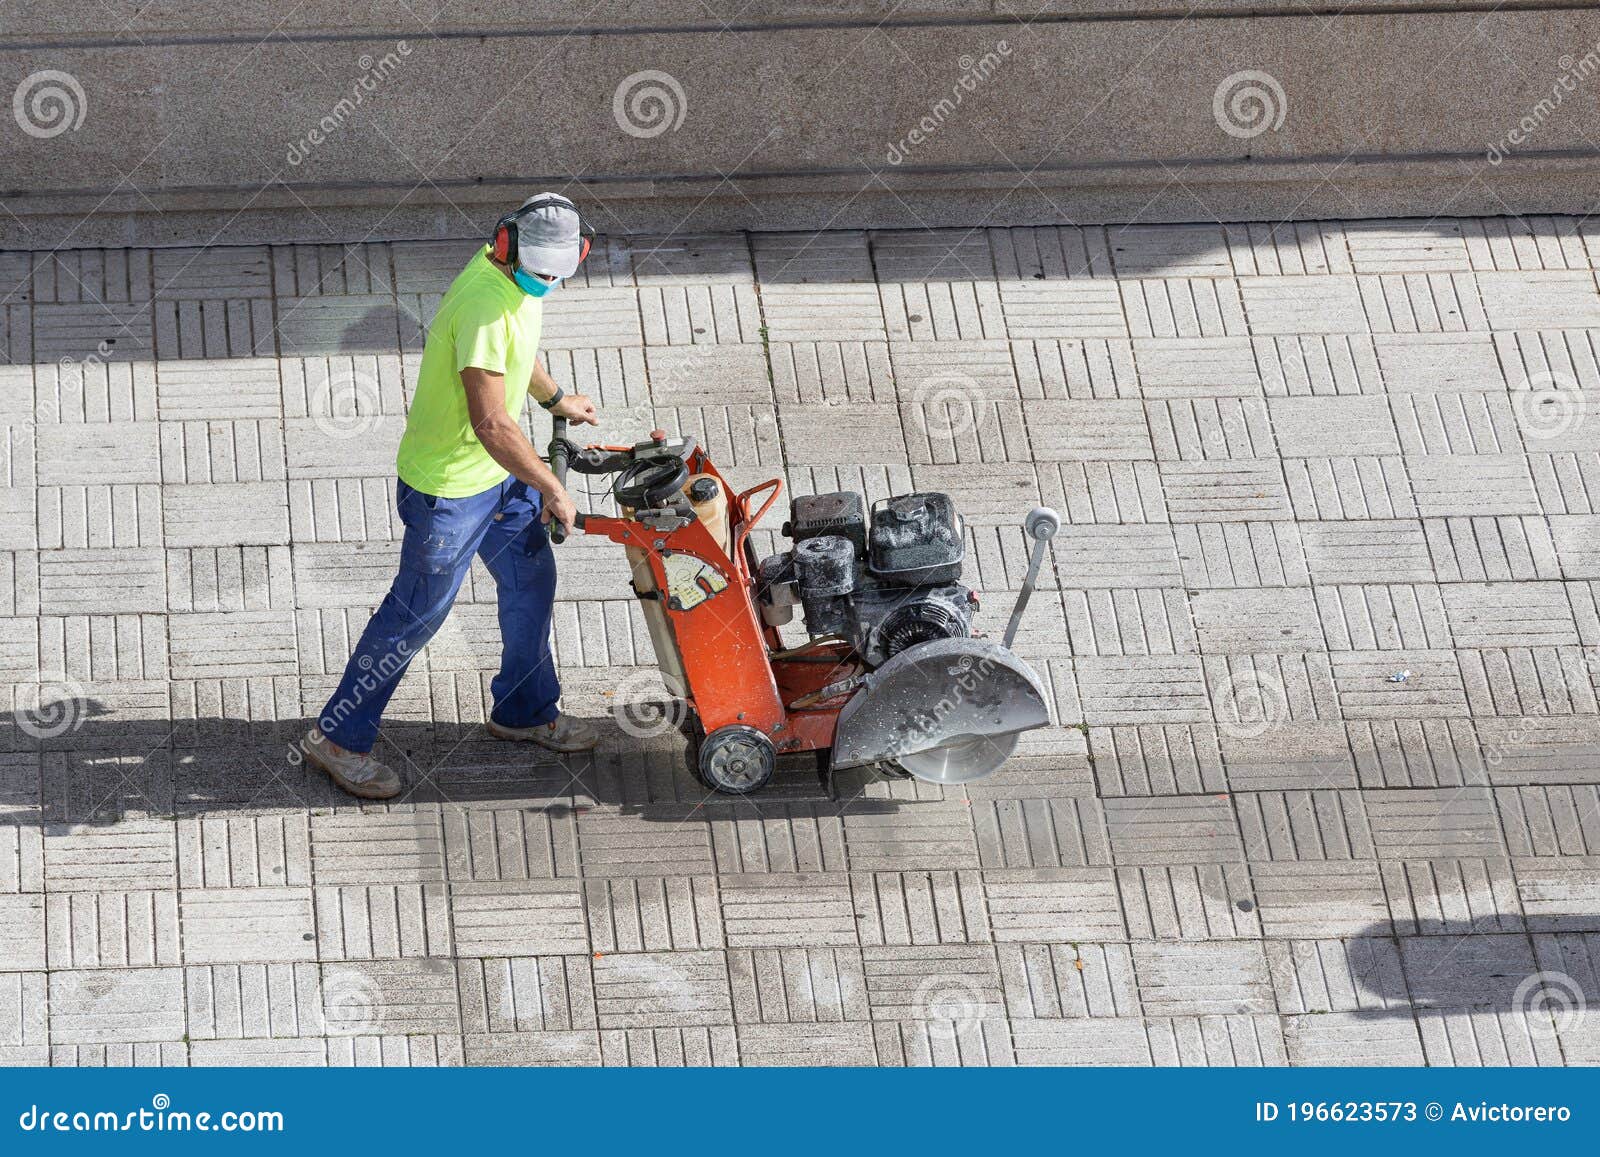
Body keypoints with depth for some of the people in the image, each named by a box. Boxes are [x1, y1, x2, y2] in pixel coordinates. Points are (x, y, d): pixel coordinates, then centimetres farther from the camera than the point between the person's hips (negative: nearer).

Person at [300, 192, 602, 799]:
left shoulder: (519, 278, -2)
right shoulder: (483, 301, -33)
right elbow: (491, 423, -36)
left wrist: (555, 398, 36)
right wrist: (551, 488, -26)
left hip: (498, 472, 9)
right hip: (449, 485, -9)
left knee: (531, 581, 21)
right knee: (416, 613, 3)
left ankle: (524, 711, 42)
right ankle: (338, 736, 18)